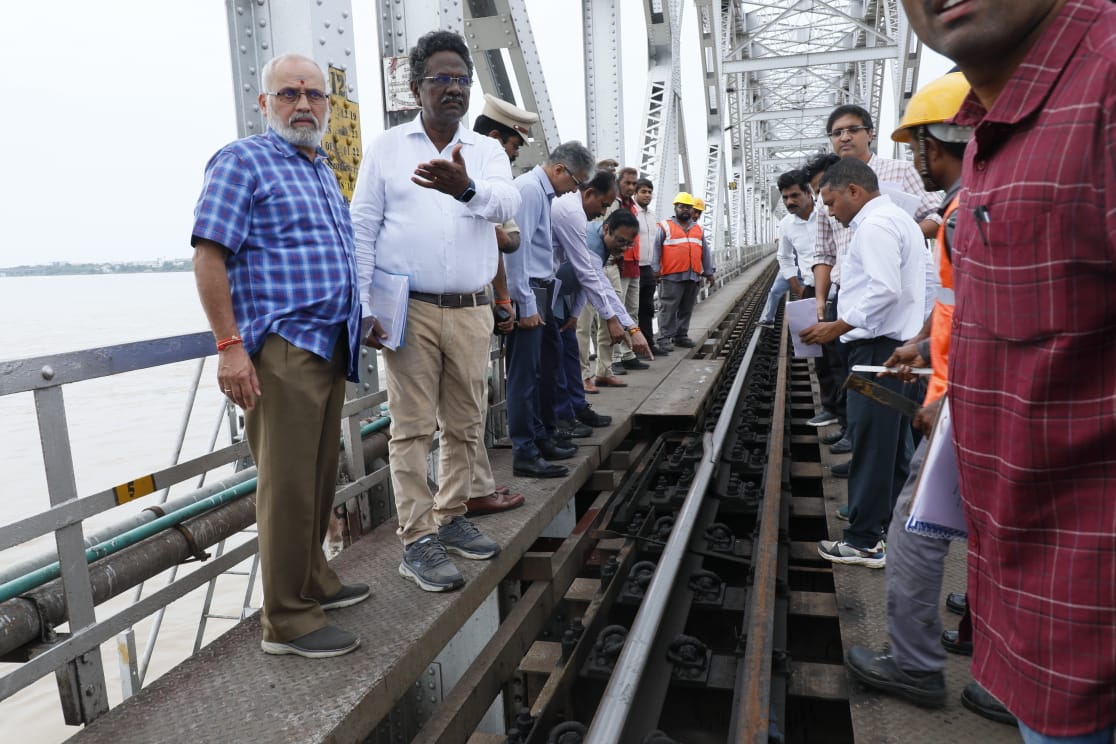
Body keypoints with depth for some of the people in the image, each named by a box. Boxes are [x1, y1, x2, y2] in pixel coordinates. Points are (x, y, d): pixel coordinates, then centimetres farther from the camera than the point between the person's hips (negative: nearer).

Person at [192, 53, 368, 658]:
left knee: (319, 476, 15)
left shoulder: (324, 171, 22)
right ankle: (287, 621, 4)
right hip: (283, 348, -8)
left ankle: (313, 582, 29)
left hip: (332, 346, 8)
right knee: (288, 482, -6)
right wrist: (230, 345, -19)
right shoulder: (243, 160, -3)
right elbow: (208, 255, -12)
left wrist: (359, 322, 23)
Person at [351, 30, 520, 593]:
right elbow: (361, 230, 2)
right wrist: (362, 306, -6)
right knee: (412, 428, -1)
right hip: (410, 311, -3)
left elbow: (506, 203, -12)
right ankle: (418, 541, 6)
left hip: (471, 311, 3)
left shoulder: (487, 151, 10)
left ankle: (450, 518, 26)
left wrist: (466, 187, -34)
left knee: (466, 425, 10)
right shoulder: (386, 148, 5)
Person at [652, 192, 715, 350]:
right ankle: (665, 338, -2)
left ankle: (681, 335, 18)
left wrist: (709, 272, 16)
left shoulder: (698, 229, 19)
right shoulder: (665, 226, 4)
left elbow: (705, 252, 21)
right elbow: (656, 249, -2)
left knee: (687, 309, 9)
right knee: (669, 309, -5)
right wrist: (655, 270, -10)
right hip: (672, 277, -5)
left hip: (693, 276, 5)